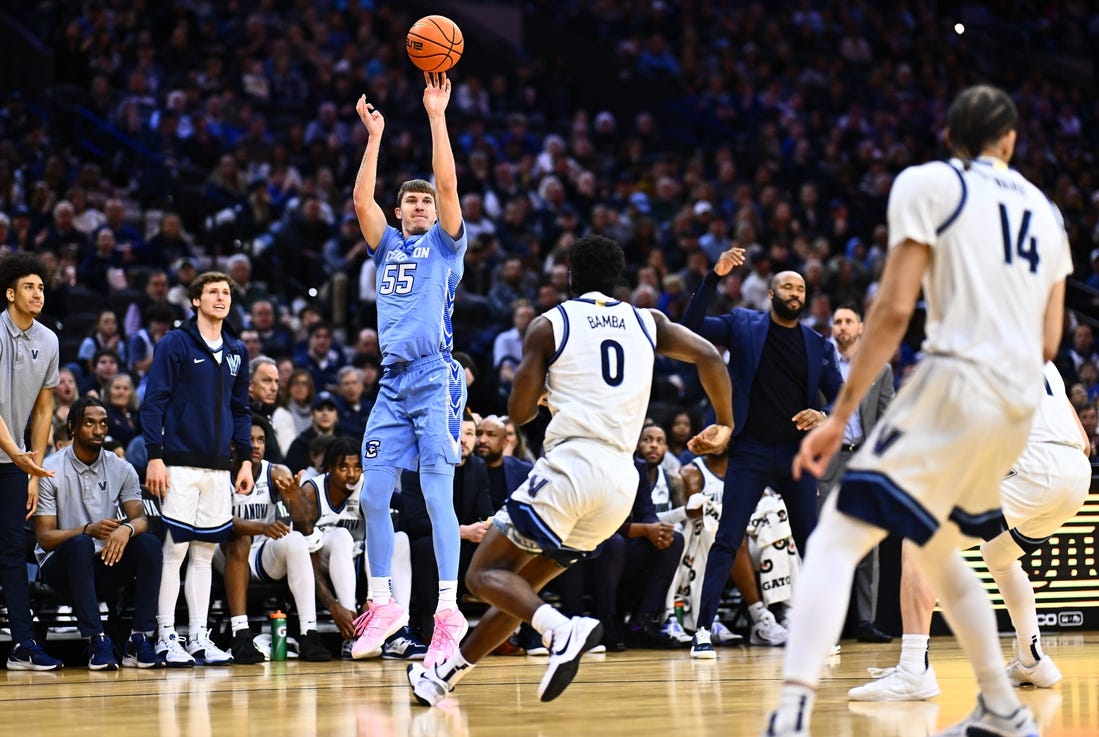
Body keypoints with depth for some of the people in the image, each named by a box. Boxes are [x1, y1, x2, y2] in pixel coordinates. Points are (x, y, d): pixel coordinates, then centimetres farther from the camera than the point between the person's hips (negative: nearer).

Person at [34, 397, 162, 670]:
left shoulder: (122, 470, 5)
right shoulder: (50, 471, -7)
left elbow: (141, 519, -6)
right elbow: (45, 538, -11)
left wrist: (127, 529, -32)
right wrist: (88, 530, -29)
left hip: (105, 565, 4)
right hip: (60, 565, -3)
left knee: (149, 543, -25)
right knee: (80, 545, -37)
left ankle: (140, 639, -28)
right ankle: (96, 641, -39)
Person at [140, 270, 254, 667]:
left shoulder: (236, 351, 14)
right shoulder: (174, 344, -3)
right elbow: (154, 401, -7)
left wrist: (246, 459, 11)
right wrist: (155, 456, -13)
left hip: (218, 467, 5)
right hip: (180, 465, -5)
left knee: (205, 552, 7)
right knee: (174, 549, -5)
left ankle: (199, 638, 10)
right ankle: (166, 638, -1)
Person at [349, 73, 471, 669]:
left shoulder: (445, 244, 8)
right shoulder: (388, 247, 20)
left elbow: (447, 186, -5)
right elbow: (361, 201, 8)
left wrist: (437, 116, -6)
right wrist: (375, 138, 6)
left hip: (435, 380, -5)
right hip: (392, 384, 5)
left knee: (437, 496, -10)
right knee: (373, 496, 1)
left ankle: (448, 614, -11)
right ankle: (383, 605, 11)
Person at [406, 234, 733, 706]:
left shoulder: (548, 325, 6)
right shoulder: (647, 323, 17)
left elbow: (519, 411, 2)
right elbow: (709, 357, 6)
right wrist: (725, 426, 18)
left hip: (571, 464, -6)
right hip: (622, 481, 6)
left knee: (486, 573, -3)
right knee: (525, 583, 19)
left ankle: (563, 630, -30)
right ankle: (444, 675, 24)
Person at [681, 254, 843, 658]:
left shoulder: (818, 345, 7)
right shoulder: (743, 325, 1)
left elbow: (841, 397, 10)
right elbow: (692, 327, -11)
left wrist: (824, 416, -13)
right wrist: (715, 276, -20)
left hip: (797, 454, 3)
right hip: (750, 453, -3)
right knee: (726, 541, -8)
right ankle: (703, 629, -6)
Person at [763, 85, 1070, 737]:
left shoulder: (928, 183, 0)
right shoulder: (1044, 211, 19)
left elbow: (895, 308, -9)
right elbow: (1049, 341, 18)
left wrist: (840, 415, -7)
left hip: (958, 385, -7)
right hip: (1020, 404, 7)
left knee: (835, 544, -12)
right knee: (936, 550, 27)